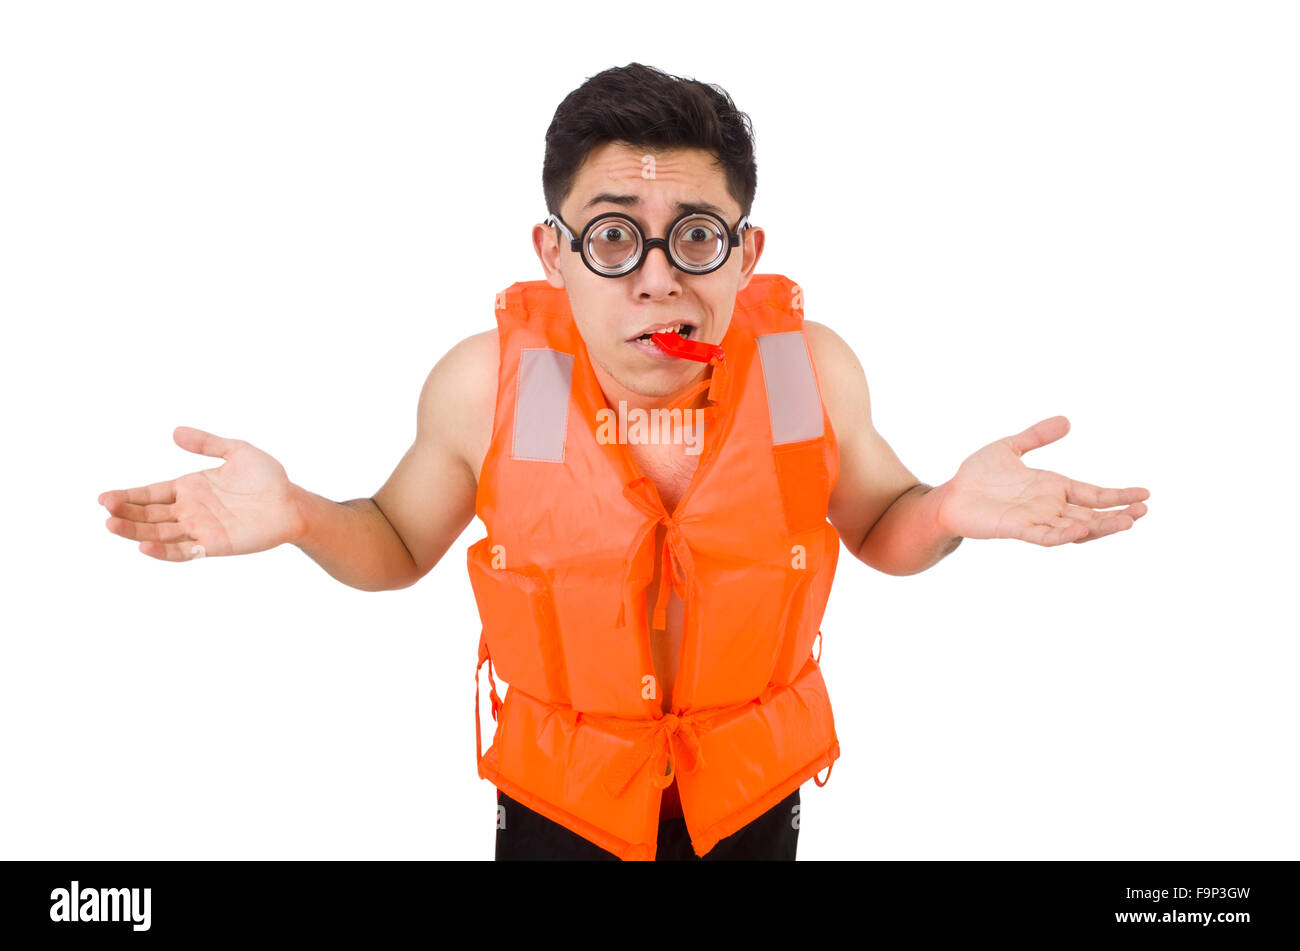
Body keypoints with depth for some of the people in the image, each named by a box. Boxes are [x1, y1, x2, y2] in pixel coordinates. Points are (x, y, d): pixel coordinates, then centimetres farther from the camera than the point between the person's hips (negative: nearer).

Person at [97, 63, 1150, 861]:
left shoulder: (813, 367, -19)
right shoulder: (483, 384, -21)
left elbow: (881, 530, -1)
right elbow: (399, 546, -3)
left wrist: (950, 510, -24)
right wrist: (300, 515, -24)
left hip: (751, 786, 1)